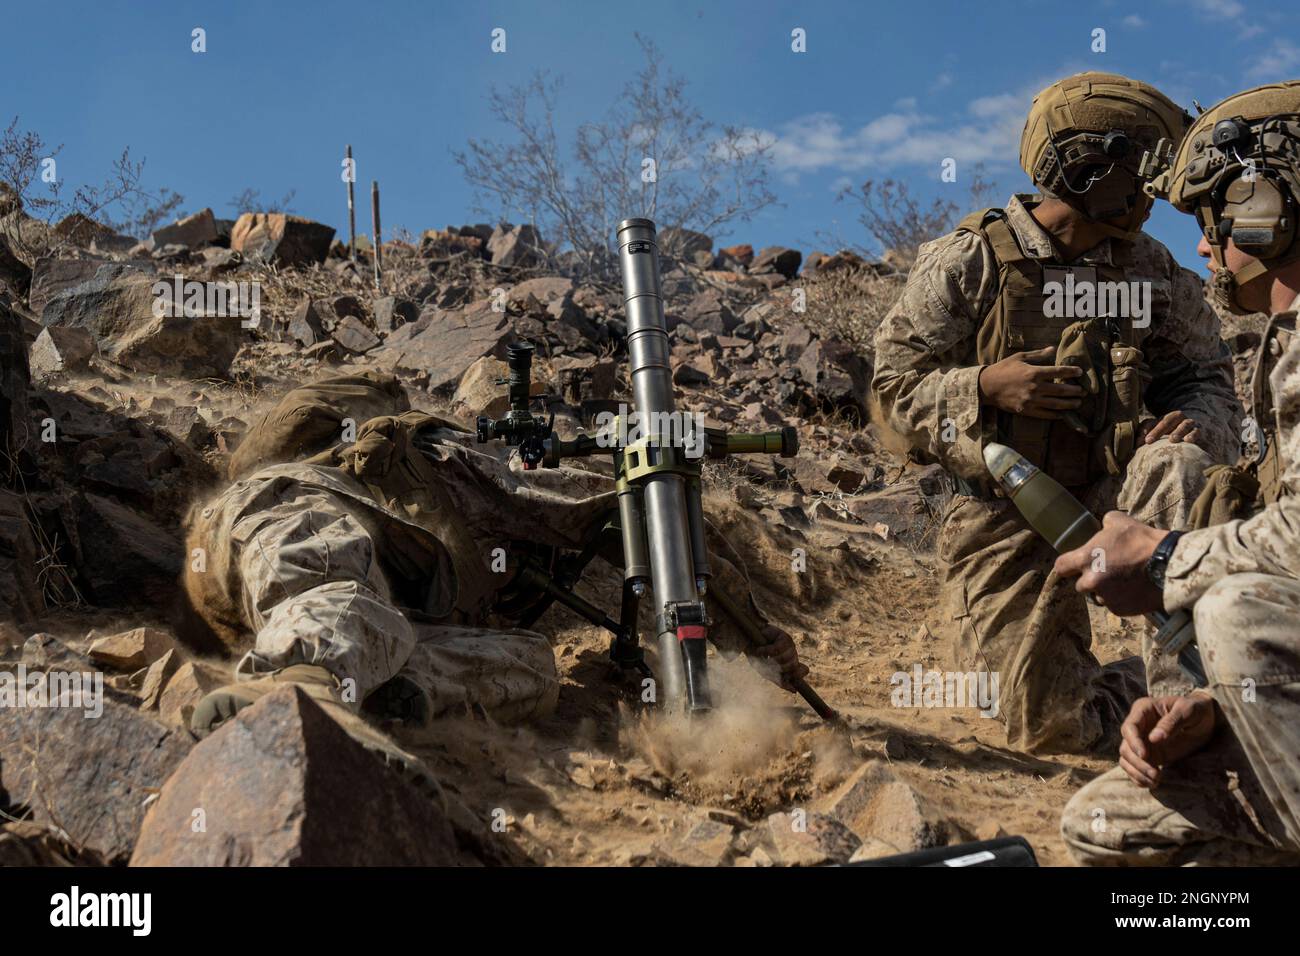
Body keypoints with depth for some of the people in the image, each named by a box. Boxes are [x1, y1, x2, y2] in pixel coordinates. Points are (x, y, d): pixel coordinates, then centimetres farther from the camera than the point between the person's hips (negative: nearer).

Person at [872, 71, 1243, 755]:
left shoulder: (1153, 273, 4)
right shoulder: (966, 263, -6)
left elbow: (1208, 382, 9)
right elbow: (892, 392, -5)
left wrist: (1200, 423, -16)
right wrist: (987, 387, -23)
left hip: (1109, 501, 2)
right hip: (1003, 516, -2)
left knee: (1179, 466, -34)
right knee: (1048, 730, -7)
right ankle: (1135, 687, 26)